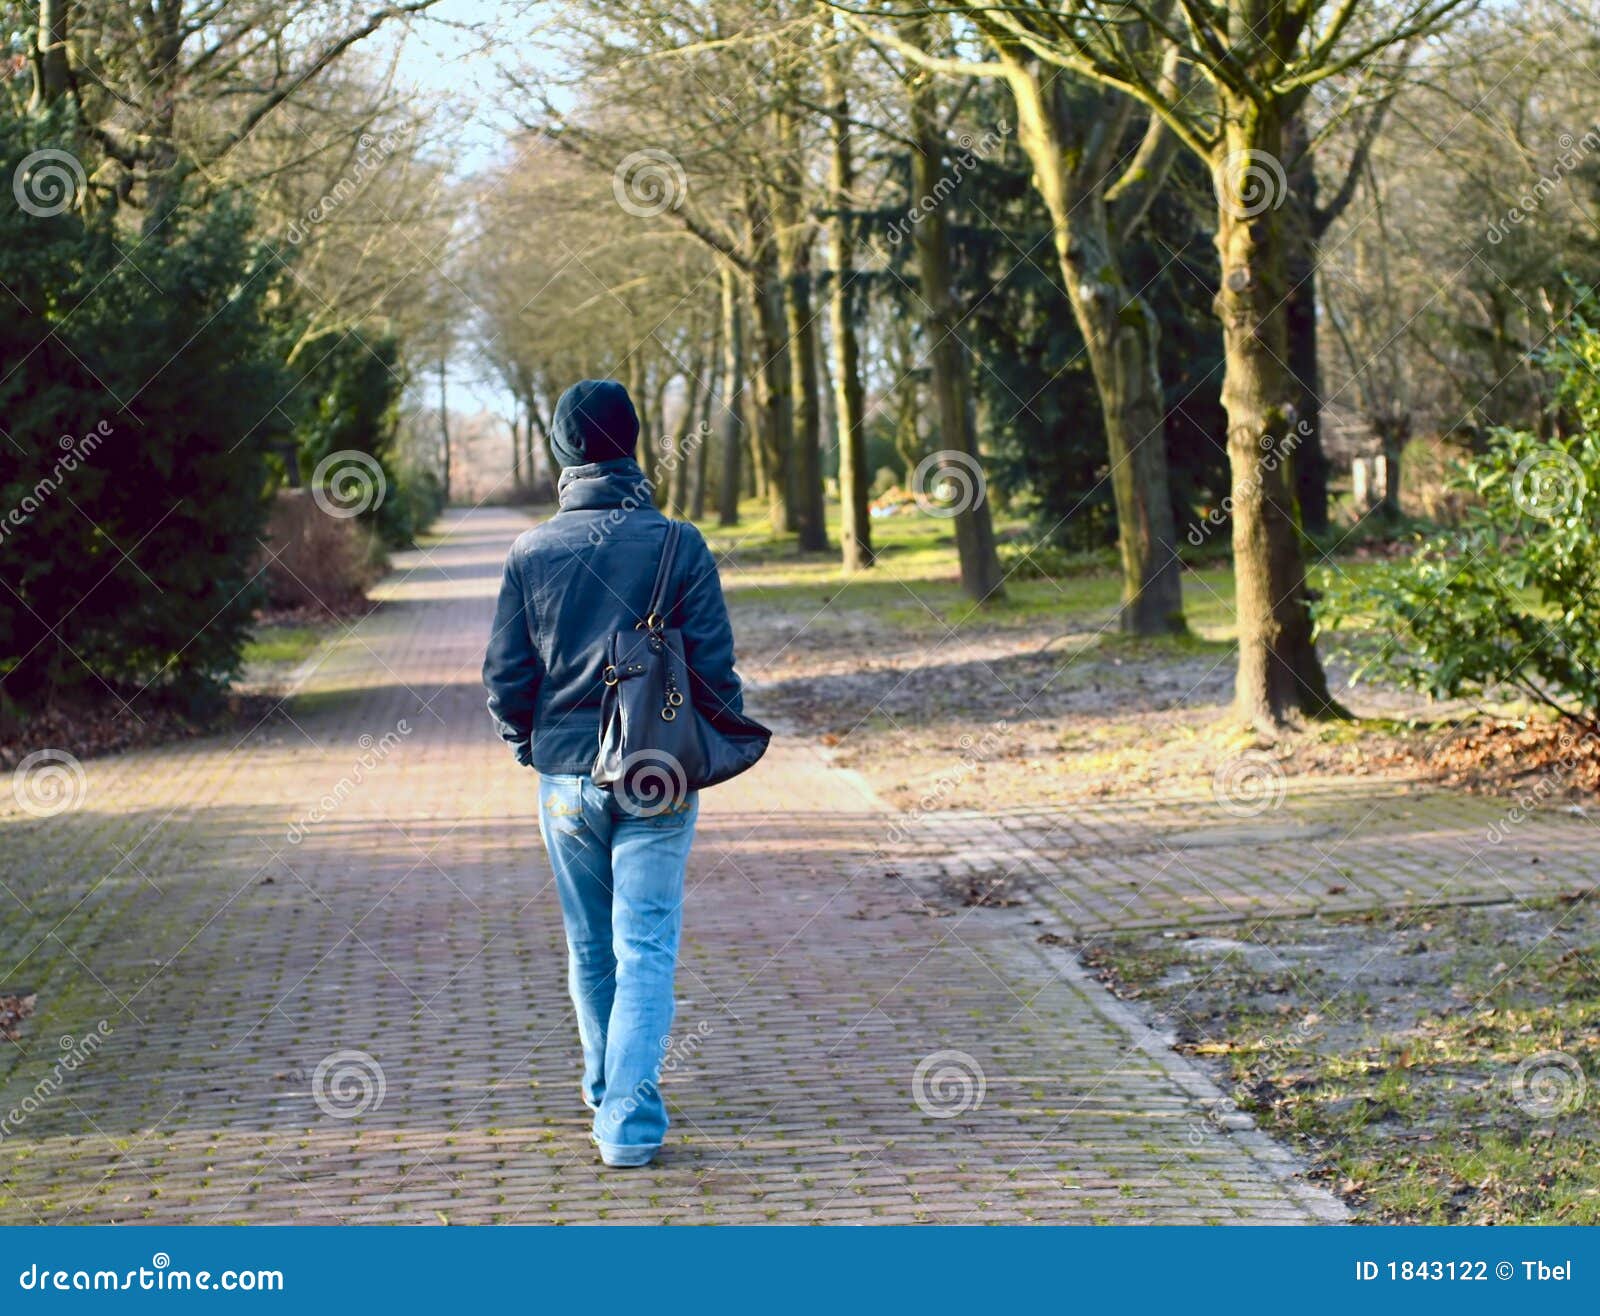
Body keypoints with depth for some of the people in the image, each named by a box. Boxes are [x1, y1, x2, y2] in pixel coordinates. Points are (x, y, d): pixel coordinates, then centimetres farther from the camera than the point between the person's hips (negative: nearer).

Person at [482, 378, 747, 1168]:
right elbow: (714, 667, -7)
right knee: (647, 948, 0)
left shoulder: (531, 553, -3)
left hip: (566, 778, 2)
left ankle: (606, 1091, 34)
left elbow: (506, 678, 1)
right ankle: (631, 1120, -9)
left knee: (590, 949, 18)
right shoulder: (678, 546, -8)